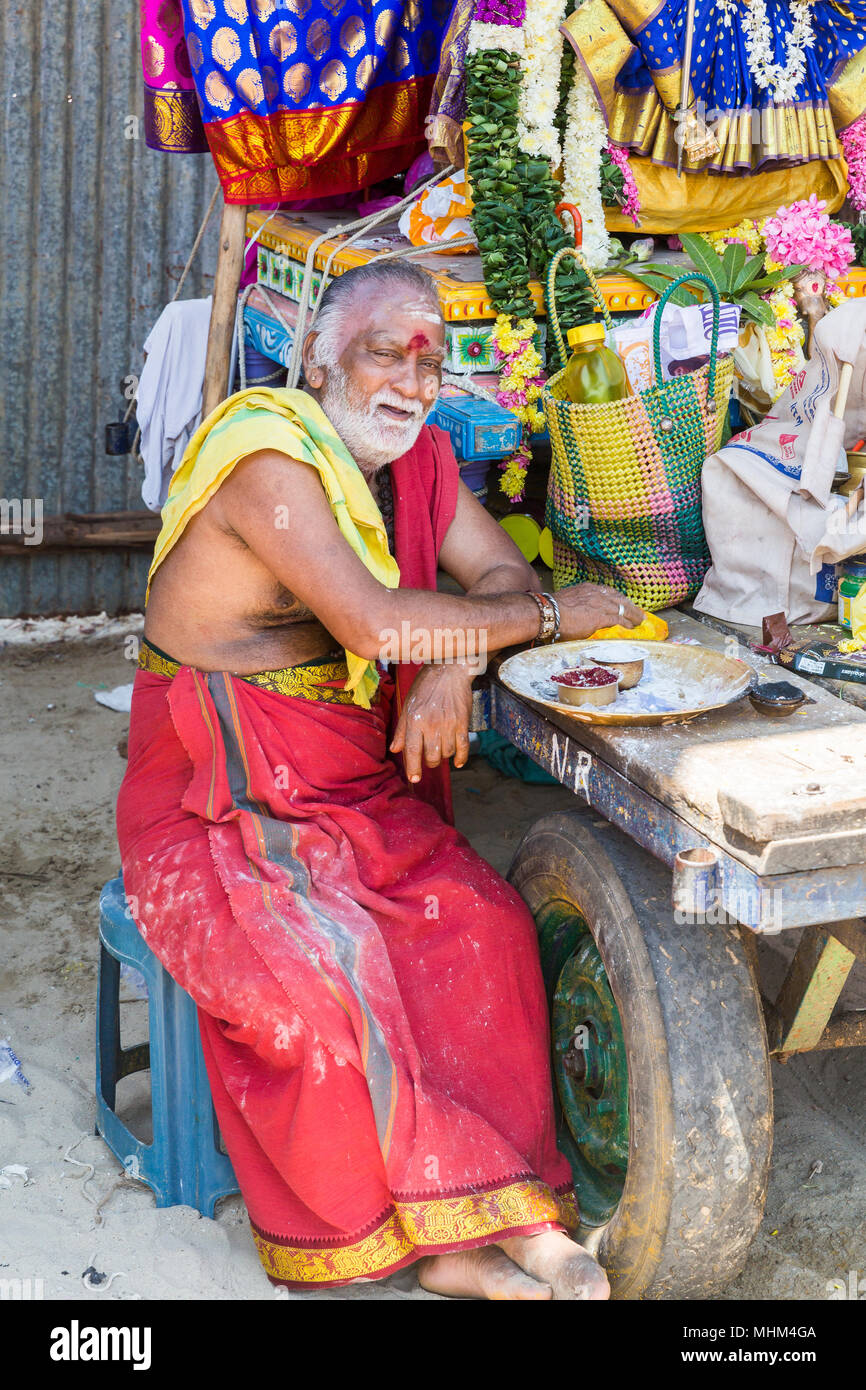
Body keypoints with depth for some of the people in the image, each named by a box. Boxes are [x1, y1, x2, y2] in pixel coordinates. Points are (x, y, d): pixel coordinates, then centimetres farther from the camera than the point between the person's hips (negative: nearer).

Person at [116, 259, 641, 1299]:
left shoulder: (415, 455, 9)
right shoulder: (267, 453, -17)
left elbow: (501, 573, 7)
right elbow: (374, 622, -27)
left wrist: (454, 664, -17)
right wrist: (551, 615, -17)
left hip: (358, 789, 7)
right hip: (216, 810, -6)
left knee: (481, 925, -18)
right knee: (311, 976, -30)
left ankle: (460, 1236, -11)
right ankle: (499, 1204, -13)